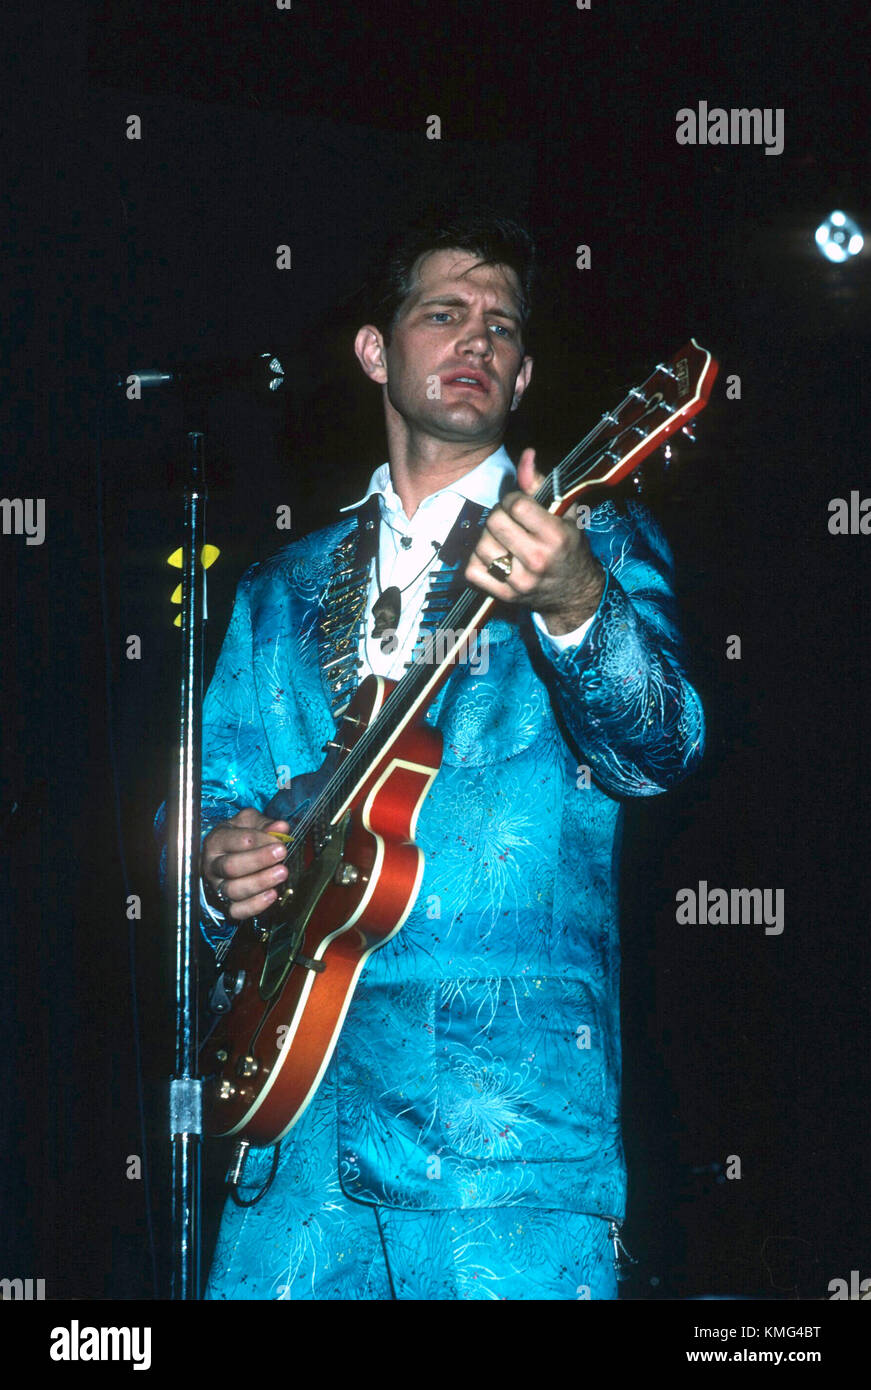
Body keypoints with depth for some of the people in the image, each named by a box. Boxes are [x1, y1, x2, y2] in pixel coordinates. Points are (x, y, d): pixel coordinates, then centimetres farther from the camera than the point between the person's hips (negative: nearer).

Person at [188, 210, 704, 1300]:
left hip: (514, 1095, -3)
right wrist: (216, 868, -2)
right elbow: (212, 788, 20)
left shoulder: (595, 544, 6)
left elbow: (656, 752, -11)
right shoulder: (282, 591, 19)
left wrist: (574, 606, -29)